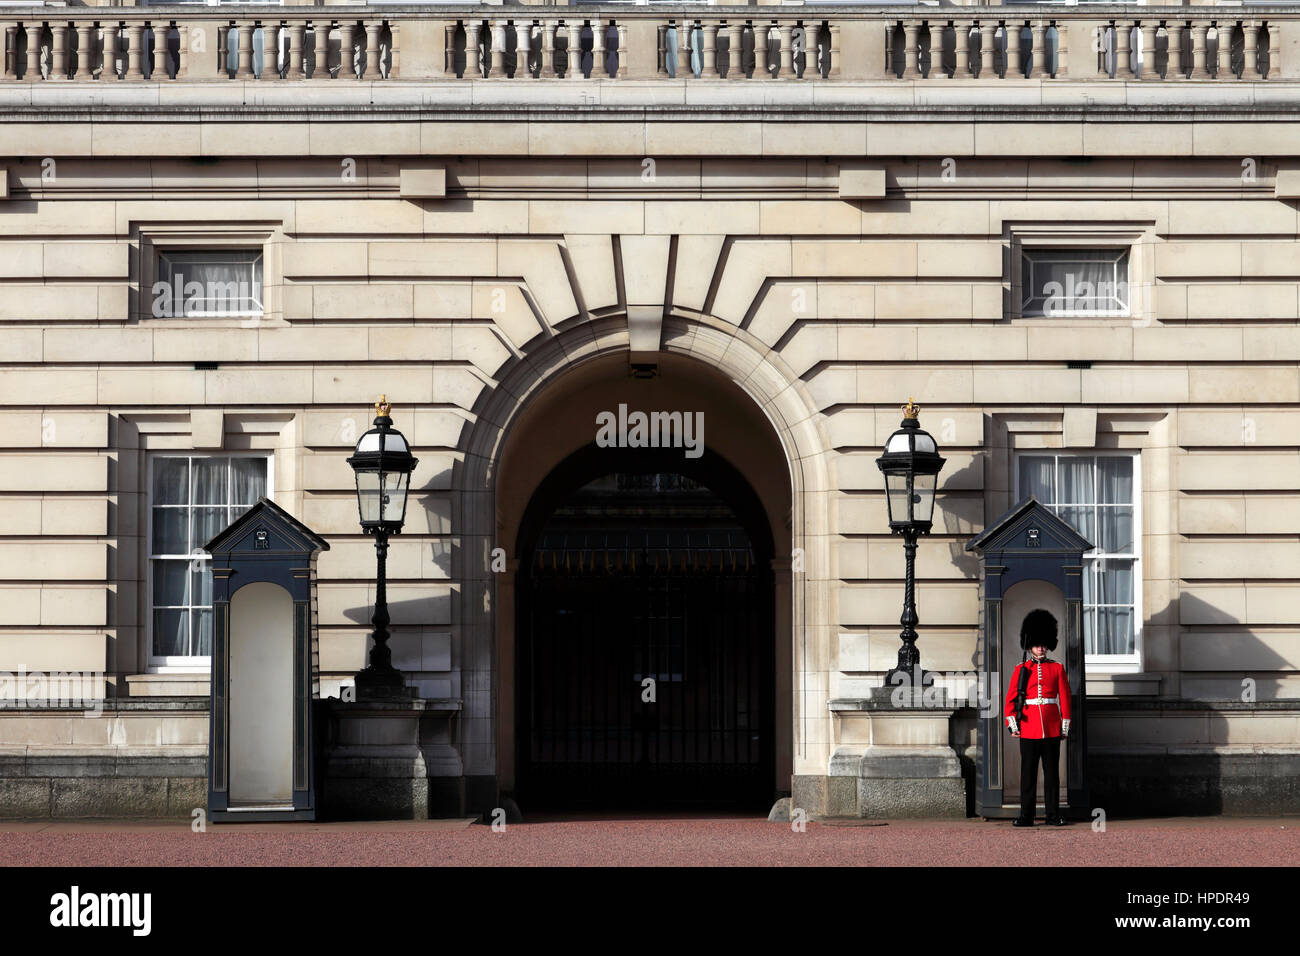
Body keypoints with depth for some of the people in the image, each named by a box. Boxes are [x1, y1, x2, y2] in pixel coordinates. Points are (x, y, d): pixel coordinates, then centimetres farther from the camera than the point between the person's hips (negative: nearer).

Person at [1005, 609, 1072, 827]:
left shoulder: (1057, 669, 6)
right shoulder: (1021, 669, 5)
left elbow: (1065, 699, 7)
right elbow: (1011, 699, 4)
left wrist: (1065, 727, 2)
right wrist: (1012, 724, -6)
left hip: (1051, 728, 0)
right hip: (1029, 728, 0)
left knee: (1051, 772, 3)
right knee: (1028, 773, 1)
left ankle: (1053, 815, 7)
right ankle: (1026, 815, 4)